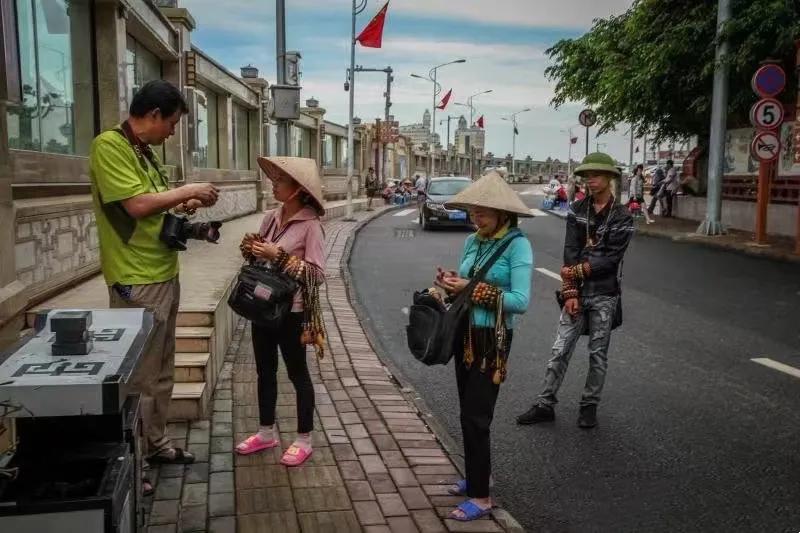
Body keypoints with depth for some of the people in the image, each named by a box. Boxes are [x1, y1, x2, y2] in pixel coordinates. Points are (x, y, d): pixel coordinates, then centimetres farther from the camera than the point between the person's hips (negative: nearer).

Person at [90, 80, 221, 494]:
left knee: (161, 370, 18)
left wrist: (183, 205, 5)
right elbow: (136, 204, -23)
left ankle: (155, 443, 33)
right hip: (137, 282, -9)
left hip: (164, 276, 9)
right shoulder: (109, 145, -14)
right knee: (137, 377, -1)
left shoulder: (144, 152, 13)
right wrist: (187, 190, -12)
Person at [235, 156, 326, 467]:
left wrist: (280, 256, -23)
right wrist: (250, 250, -6)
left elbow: (317, 274, -19)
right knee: (265, 371, 16)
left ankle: (304, 441, 19)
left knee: (297, 374, 6)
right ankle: (266, 433, 32)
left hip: (291, 311, -7)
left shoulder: (310, 225, -15)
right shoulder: (271, 218, 4)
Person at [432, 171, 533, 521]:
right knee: (468, 414, 16)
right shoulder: (472, 242, 5)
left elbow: (521, 301, -22)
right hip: (465, 334, 7)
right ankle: (475, 478, 33)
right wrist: (450, 284, -9)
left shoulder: (517, 244, -15)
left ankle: (481, 496, 10)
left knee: (476, 417, -3)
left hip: (493, 341, -7)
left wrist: (473, 289, -22)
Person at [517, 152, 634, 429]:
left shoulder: (621, 217, -5)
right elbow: (570, 252, -5)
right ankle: (545, 405, 10)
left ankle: (589, 406, 22)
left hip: (604, 295, -2)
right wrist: (570, 292, -12)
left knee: (598, 354, 8)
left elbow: (611, 259, -11)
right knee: (560, 350, 2)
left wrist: (577, 270, -11)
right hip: (577, 292, 2)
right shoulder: (577, 209, 3)